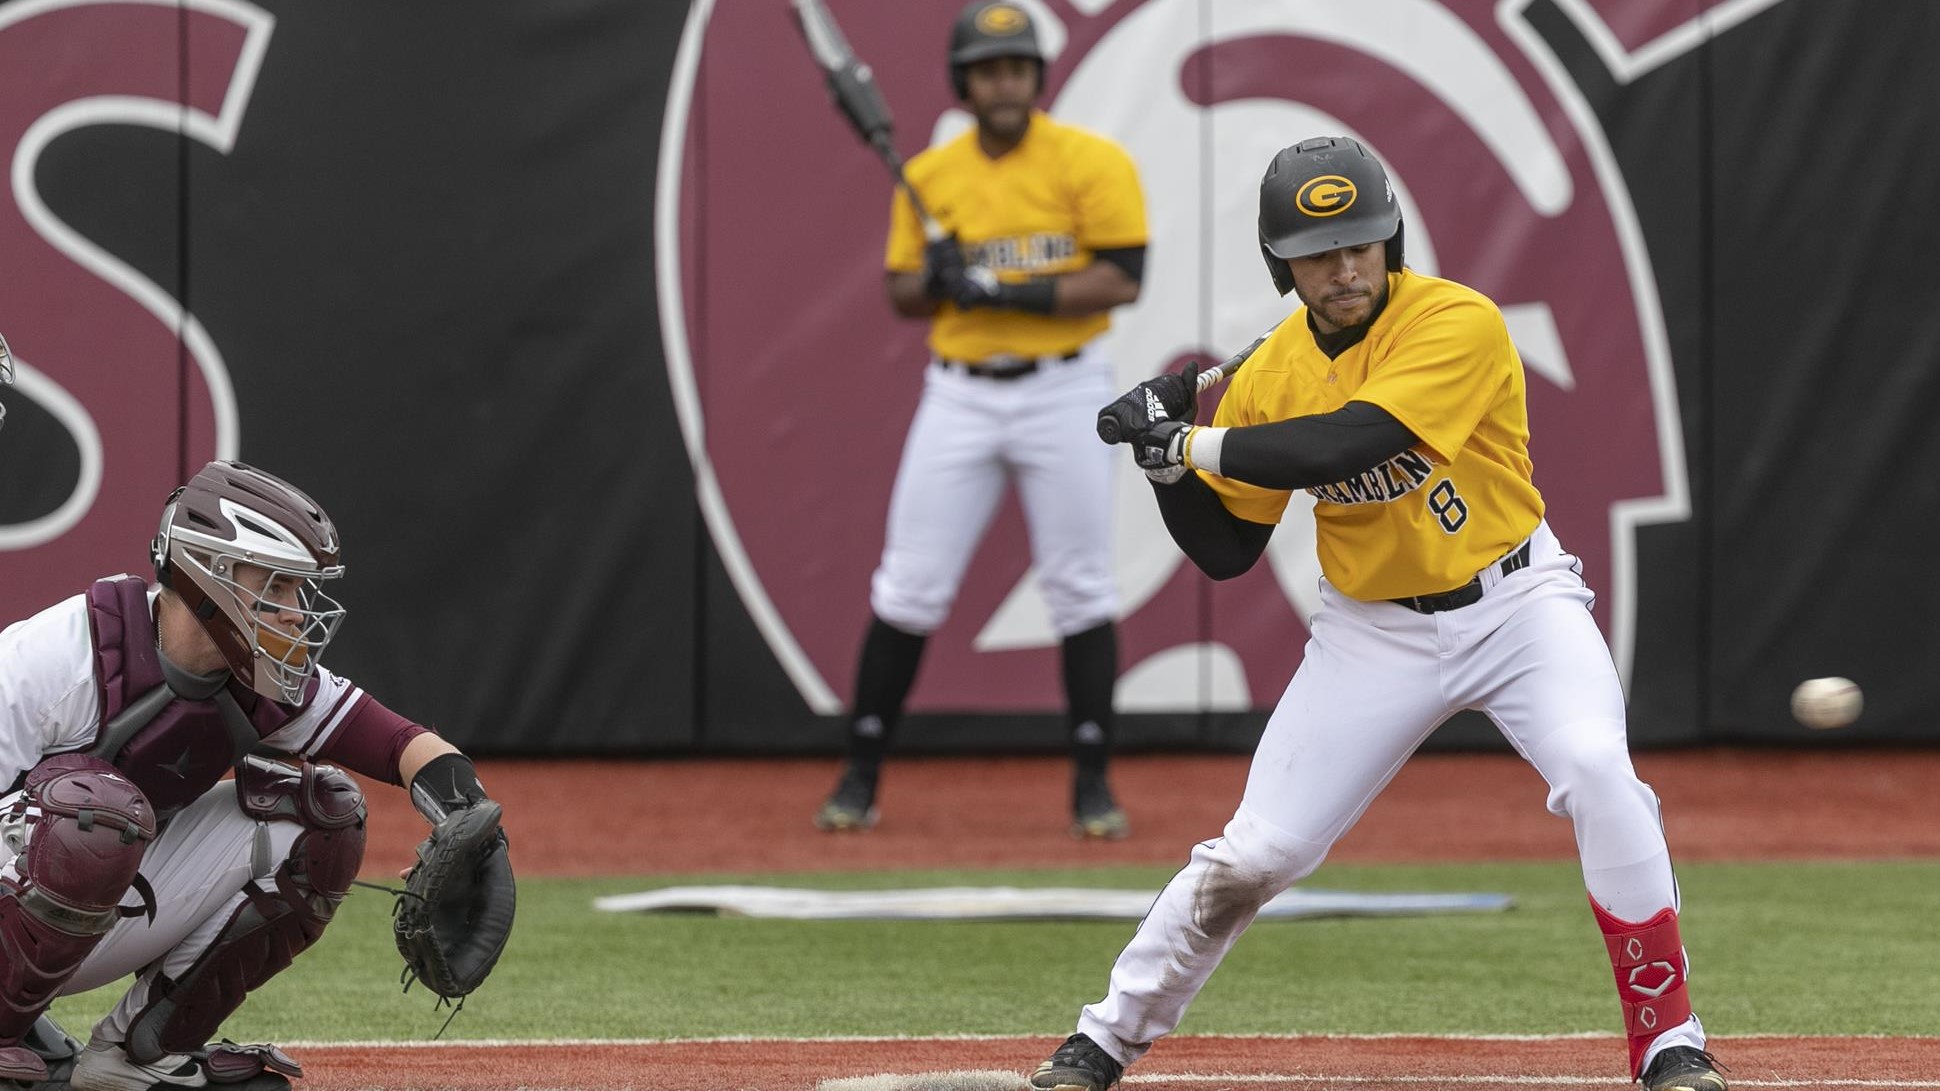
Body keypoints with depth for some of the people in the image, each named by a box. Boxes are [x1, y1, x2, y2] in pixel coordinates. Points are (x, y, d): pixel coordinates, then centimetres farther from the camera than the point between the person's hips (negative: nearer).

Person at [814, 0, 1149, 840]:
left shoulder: (1092, 163, -6)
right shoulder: (929, 176, 6)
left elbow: (1122, 279, -13)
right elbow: (901, 293, 11)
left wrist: (1013, 293, -20)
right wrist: (935, 280, -13)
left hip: (1063, 392, -3)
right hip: (960, 393, 3)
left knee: (1080, 591, 0)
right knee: (909, 588, 0)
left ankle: (1092, 784, 8)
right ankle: (860, 777, 8)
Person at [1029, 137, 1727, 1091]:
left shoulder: (1459, 324, -20)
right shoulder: (1269, 375, -4)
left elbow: (1342, 444, -33)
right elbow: (1225, 552, 5)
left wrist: (1190, 443, -25)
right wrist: (1166, 463, -12)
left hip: (1514, 603, -3)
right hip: (1373, 634, 3)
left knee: (1598, 777, -28)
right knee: (1254, 854, -3)